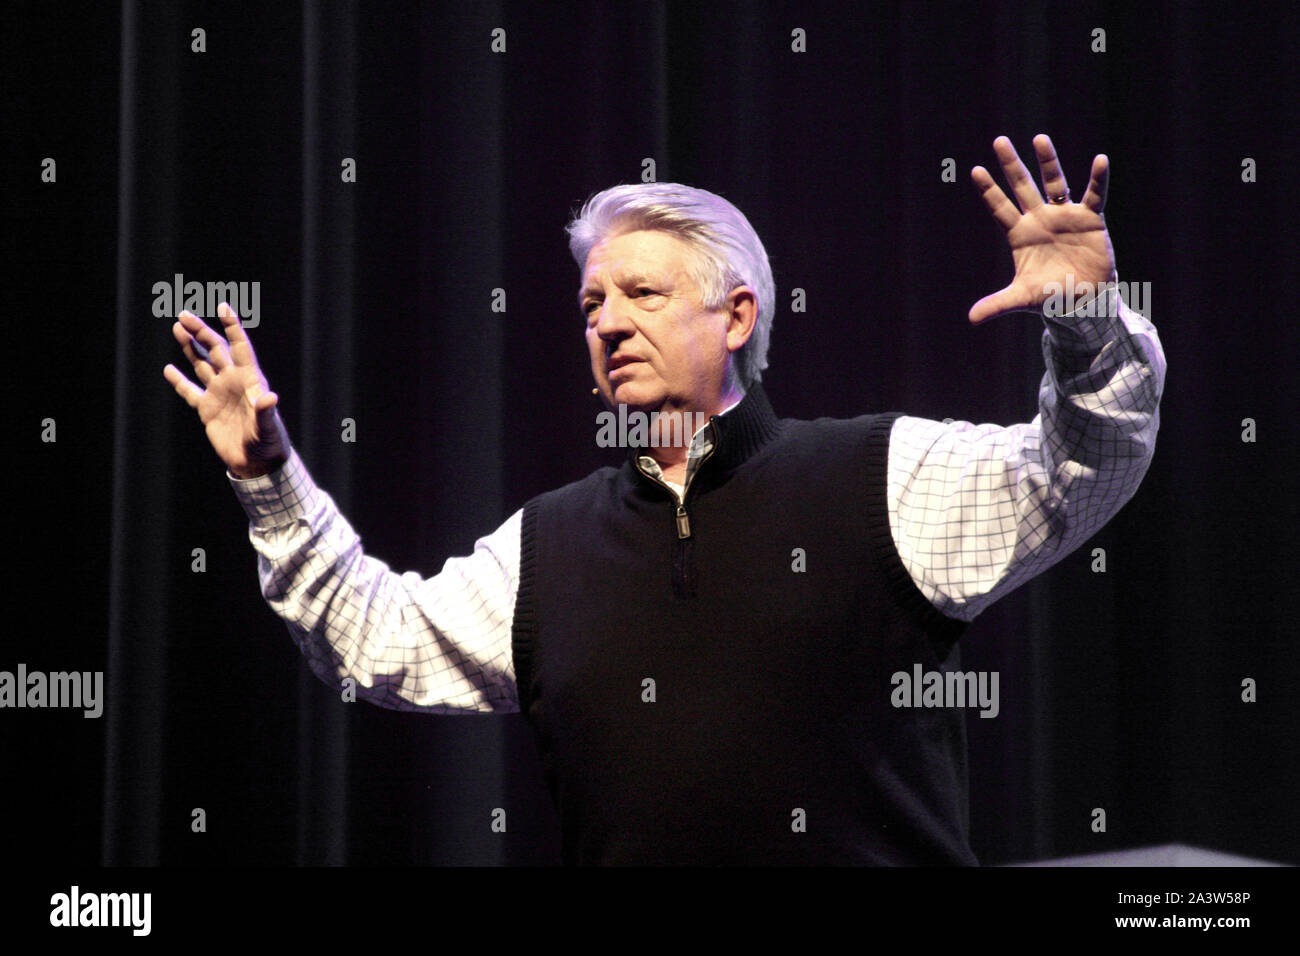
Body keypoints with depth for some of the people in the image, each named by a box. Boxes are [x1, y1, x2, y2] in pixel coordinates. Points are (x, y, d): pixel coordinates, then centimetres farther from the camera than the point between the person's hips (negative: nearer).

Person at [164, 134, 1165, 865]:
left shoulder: (883, 477, 3)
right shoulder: (548, 544, 14)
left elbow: (1078, 472, -3)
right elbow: (382, 637, 18)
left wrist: (1087, 319, -21)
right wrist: (271, 482, 12)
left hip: (877, 849, -3)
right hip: (626, 849, 3)